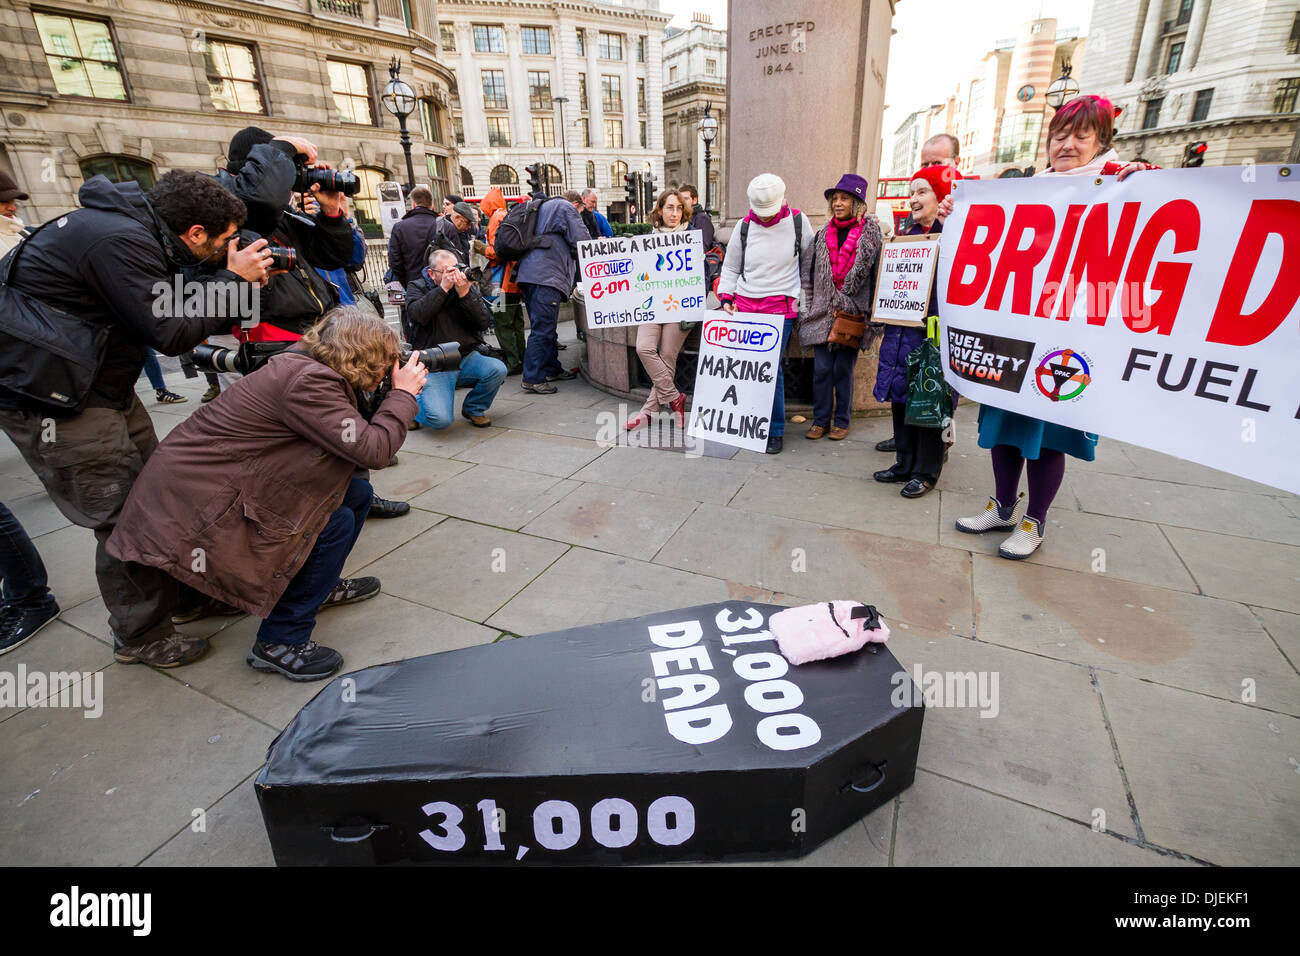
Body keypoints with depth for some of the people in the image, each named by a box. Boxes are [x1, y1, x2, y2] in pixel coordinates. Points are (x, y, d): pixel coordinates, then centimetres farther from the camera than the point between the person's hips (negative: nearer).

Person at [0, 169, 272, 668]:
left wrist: (240, 278, 2)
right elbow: (171, 333, -23)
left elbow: (176, 304, 12)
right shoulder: (119, 242, -24)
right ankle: (142, 637, 15)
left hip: (105, 388, 9)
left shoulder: (137, 228, 4)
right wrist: (234, 279, -17)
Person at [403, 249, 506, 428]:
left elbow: (484, 323, -5)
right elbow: (419, 316, -18)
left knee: (497, 369, -28)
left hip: (467, 358, 3)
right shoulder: (417, 287, 4)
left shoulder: (468, 286, 8)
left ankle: (473, 409, 2)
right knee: (440, 419, -23)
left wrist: (465, 294, -16)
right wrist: (443, 288, -20)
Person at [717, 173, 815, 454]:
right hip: (745, 304, 3)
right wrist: (726, 298, 4)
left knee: (771, 365, -11)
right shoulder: (744, 226, 6)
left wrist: (806, 293, 15)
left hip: (781, 306, -3)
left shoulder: (797, 222, 2)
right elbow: (730, 266, 15)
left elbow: (809, 259, 15)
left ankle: (776, 431, 1)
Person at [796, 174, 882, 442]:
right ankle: (820, 420, 13)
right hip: (823, 311, 3)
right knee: (821, 368, 1)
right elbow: (811, 273, 11)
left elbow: (871, 271, -1)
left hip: (853, 312, -3)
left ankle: (842, 421, 16)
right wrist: (809, 308, 6)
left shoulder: (870, 231, 0)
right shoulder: (824, 233, 11)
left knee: (844, 369, 3)